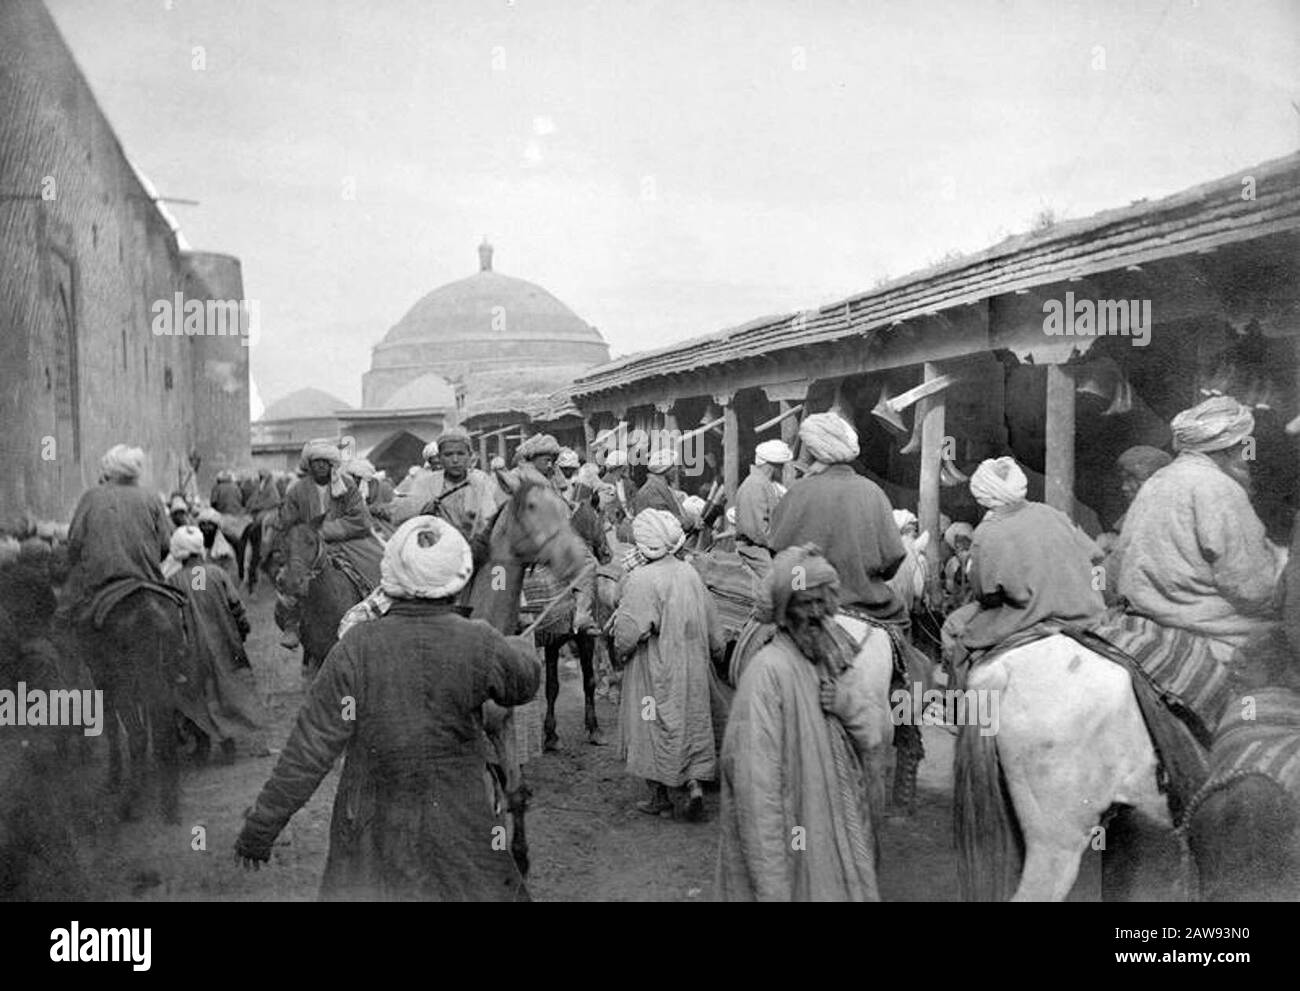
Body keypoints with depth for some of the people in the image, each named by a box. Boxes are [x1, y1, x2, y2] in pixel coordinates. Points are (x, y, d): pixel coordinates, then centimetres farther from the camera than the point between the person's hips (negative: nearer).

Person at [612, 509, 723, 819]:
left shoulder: (641, 580, -20)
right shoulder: (690, 573, -1)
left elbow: (628, 631, -23)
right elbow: (712, 622, 7)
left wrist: (619, 651, -2)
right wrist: (716, 651, 22)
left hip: (654, 670, -5)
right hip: (692, 668, 5)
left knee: (654, 728, 9)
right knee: (692, 722, 16)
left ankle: (660, 797, 18)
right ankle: (694, 784, 5)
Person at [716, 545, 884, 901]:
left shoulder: (839, 660, 4)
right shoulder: (768, 671, -20)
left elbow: (872, 736, -1)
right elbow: (757, 787, -23)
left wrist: (844, 698, -19)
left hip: (844, 830, 7)